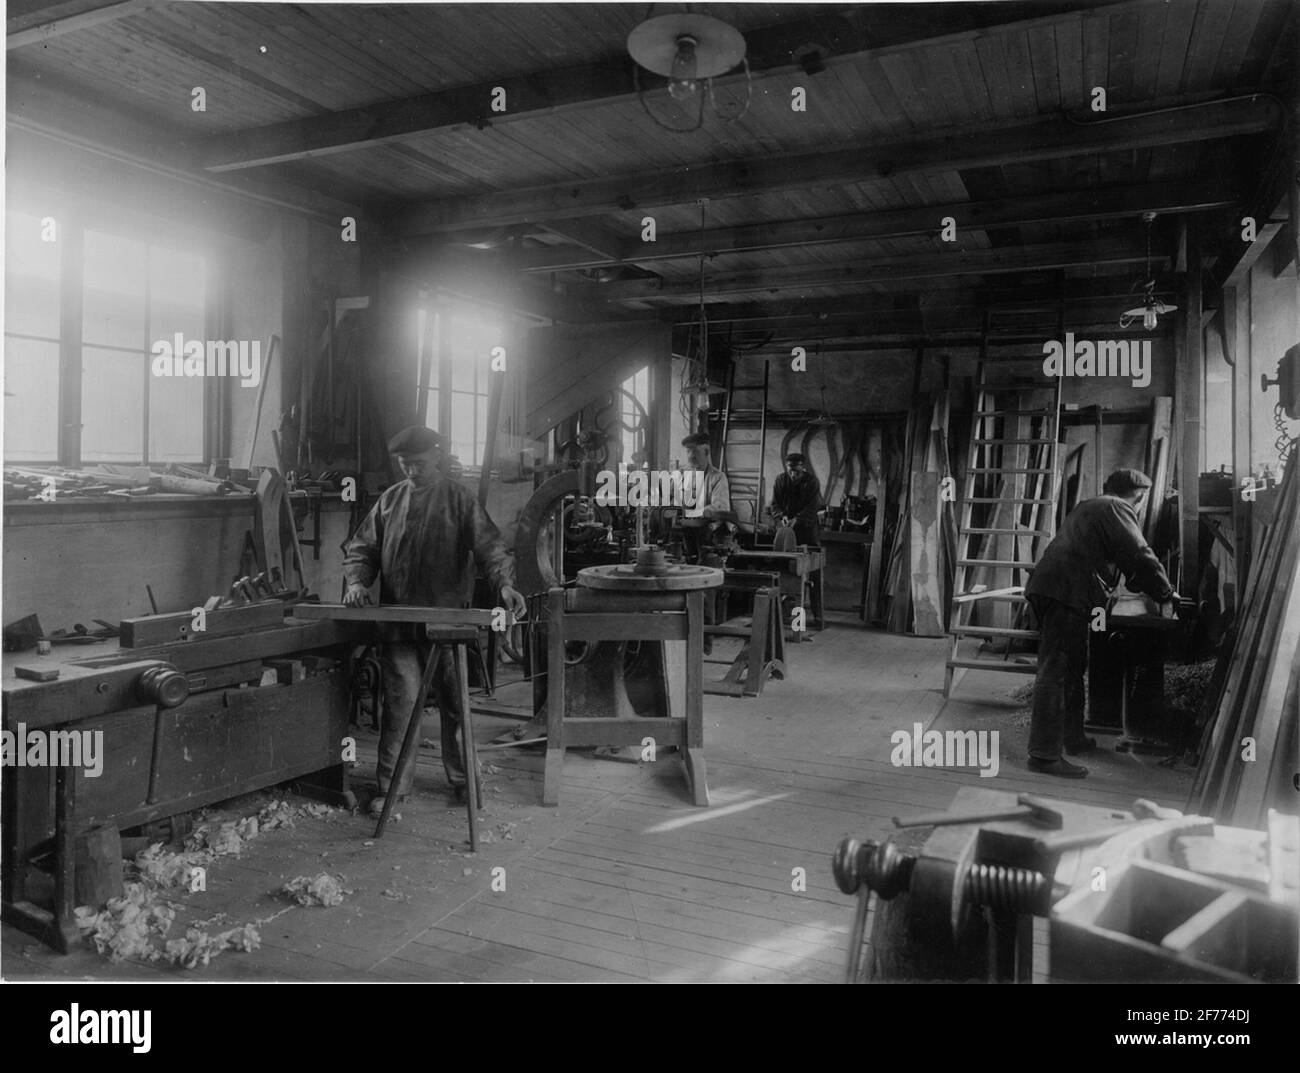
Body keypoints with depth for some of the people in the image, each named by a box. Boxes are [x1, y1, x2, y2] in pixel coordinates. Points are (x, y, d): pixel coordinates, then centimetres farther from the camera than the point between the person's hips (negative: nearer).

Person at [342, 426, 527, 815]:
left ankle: (462, 779, 23)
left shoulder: (458, 499, 1)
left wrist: (504, 583, -25)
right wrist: (357, 580, -5)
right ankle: (392, 787, 12)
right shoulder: (390, 500, 11)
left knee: (454, 703, 7)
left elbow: (488, 545, -8)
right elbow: (362, 548, 14)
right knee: (399, 703, 2)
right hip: (397, 622, 2)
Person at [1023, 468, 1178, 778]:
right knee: (1055, 672, -12)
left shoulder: (1088, 508, 30)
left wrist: (1143, 588, 40)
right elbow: (1139, 556, -10)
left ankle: (1073, 738, 31)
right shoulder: (1117, 510, 0)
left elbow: (1123, 560, 39)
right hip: (1067, 592, -10)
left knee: (1072, 668, 20)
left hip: (1049, 588, 10)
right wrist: (1166, 596, 0)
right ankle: (1044, 754, -12)